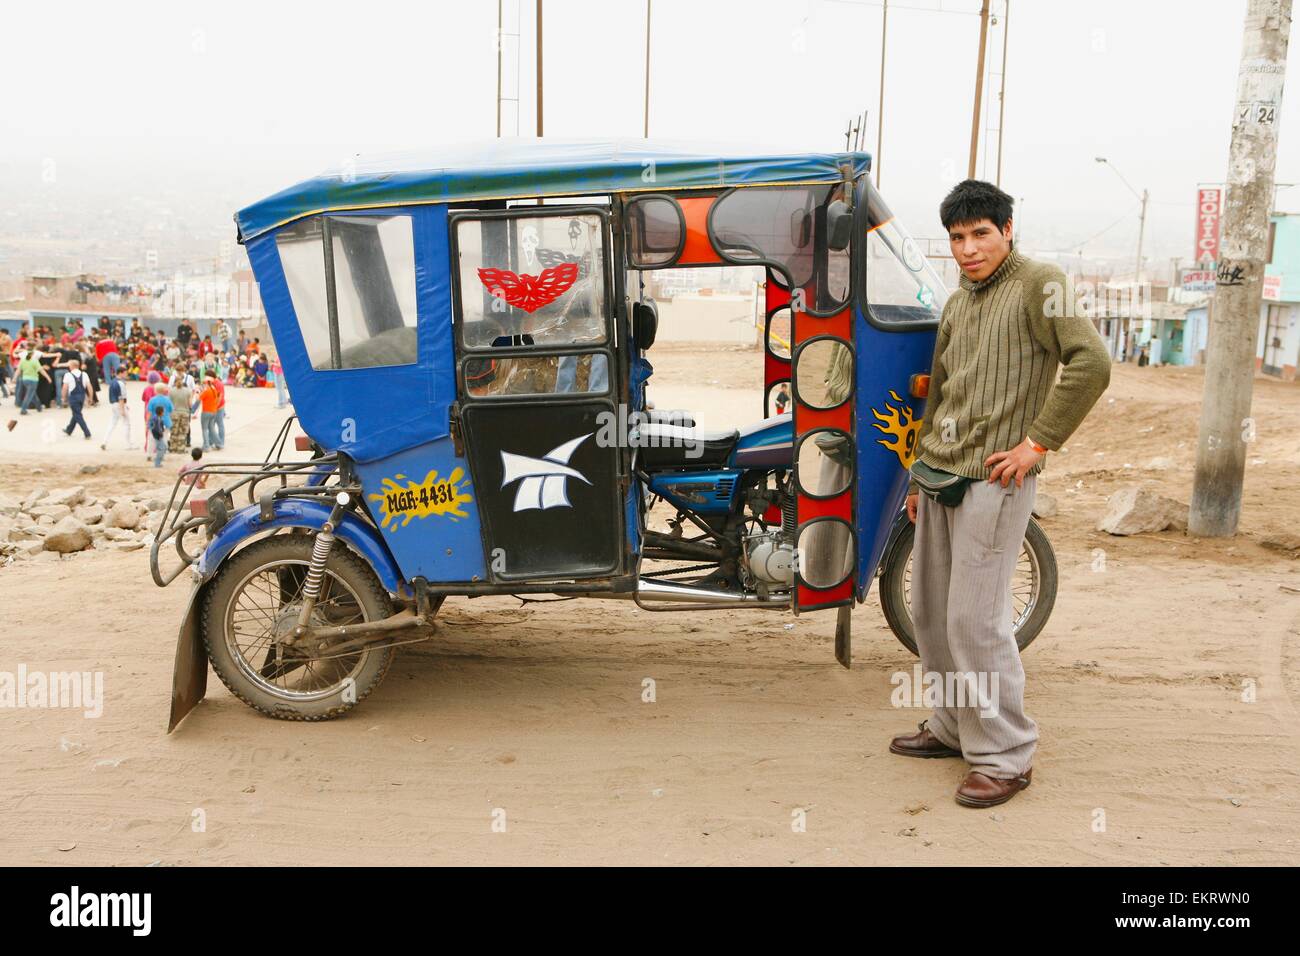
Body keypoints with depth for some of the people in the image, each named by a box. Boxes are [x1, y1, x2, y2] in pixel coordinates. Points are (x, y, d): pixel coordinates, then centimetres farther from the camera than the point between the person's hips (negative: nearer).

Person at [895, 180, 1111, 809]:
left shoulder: (1038, 284, -6)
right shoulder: (956, 304, 17)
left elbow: (1090, 363, -17)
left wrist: (1038, 441, -16)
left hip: (992, 481, -8)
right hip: (938, 477, 8)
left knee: (975, 619, -9)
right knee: (929, 612, 14)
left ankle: (1005, 756, 5)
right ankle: (953, 728, 30)